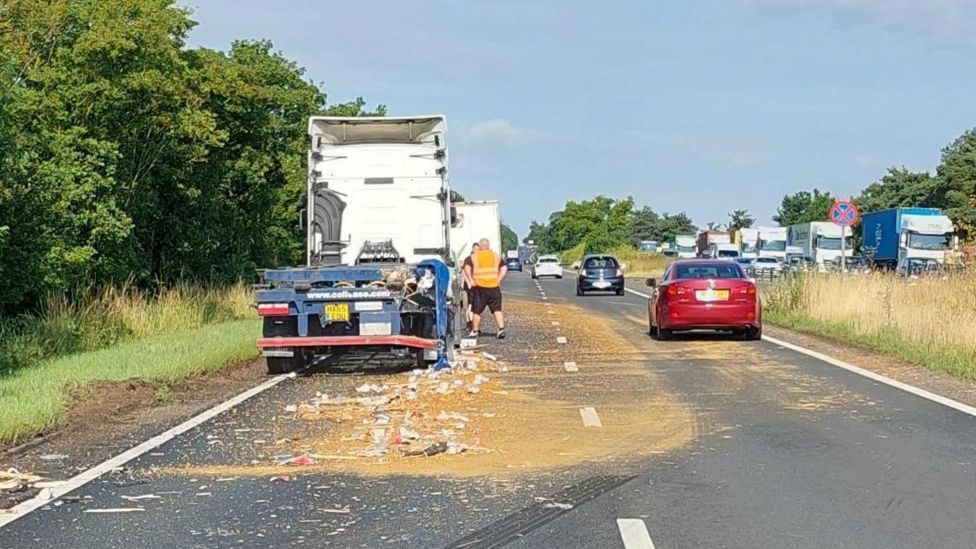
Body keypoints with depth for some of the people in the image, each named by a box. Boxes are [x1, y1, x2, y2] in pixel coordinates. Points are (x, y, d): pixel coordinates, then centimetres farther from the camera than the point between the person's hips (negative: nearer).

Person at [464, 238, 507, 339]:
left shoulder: (474, 257, 4)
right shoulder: (496, 256, 12)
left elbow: (467, 269, -8)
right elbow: (504, 269, 7)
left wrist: (471, 280, -5)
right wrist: (499, 280, 5)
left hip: (480, 287, -2)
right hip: (494, 287, 2)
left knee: (476, 311, 7)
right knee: (497, 309, 4)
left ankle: (475, 331, 13)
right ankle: (501, 329, -8)